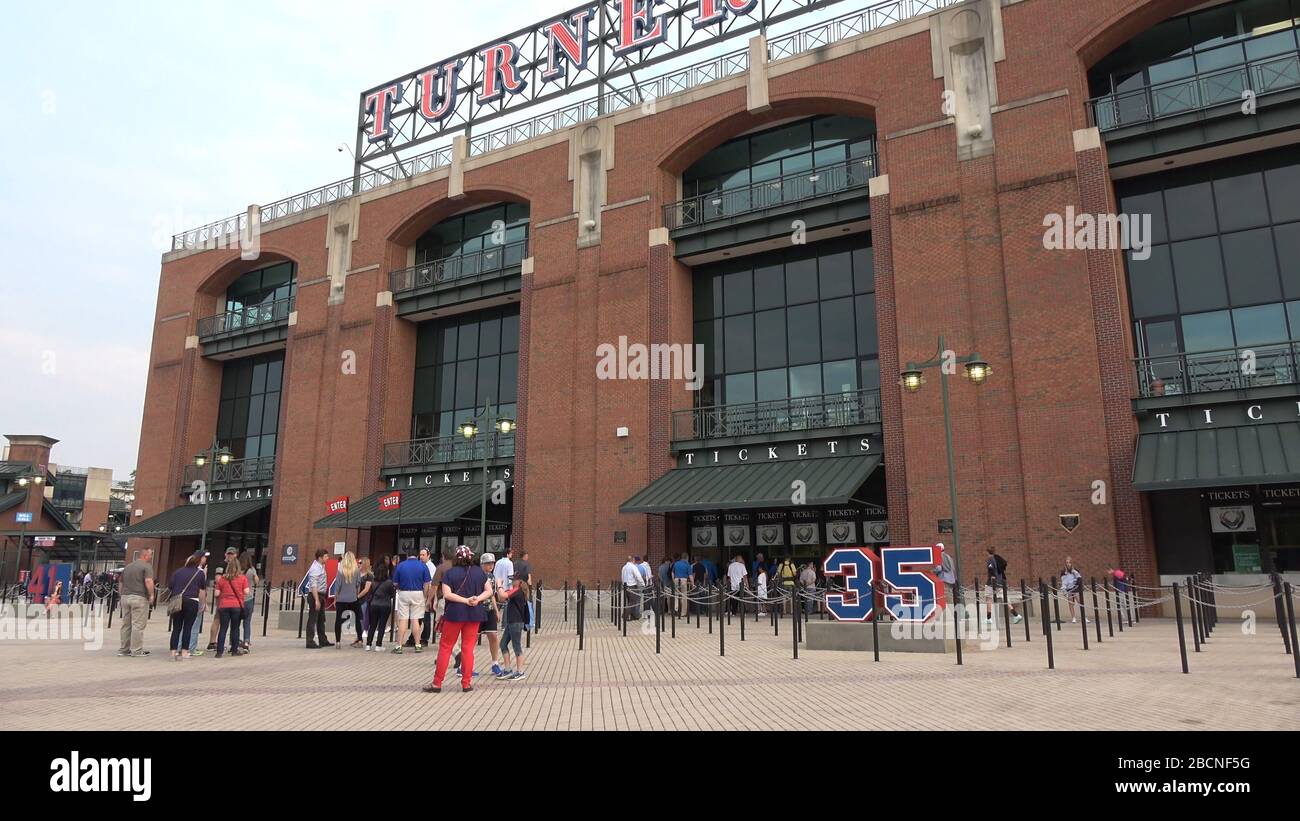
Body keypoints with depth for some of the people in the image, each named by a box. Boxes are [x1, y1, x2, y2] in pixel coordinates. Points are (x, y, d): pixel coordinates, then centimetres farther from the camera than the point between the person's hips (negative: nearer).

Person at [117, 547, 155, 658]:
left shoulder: (128, 566, 19)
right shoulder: (147, 566, -6)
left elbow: (120, 584, 22)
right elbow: (148, 581, -19)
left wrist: (121, 595, 29)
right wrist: (151, 595, -11)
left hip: (125, 597, 8)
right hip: (139, 598, -8)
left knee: (126, 625, 14)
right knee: (138, 625, -4)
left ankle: (124, 649, 19)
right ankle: (136, 650, -3)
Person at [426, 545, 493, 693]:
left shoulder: (450, 573, -6)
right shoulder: (479, 572, 3)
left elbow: (447, 594, -15)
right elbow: (489, 591, 2)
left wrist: (466, 600, -16)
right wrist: (477, 599, -12)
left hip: (455, 613, -2)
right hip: (474, 614, 2)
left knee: (445, 647, 7)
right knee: (468, 648, 8)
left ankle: (437, 683, 10)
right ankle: (467, 683, 9)